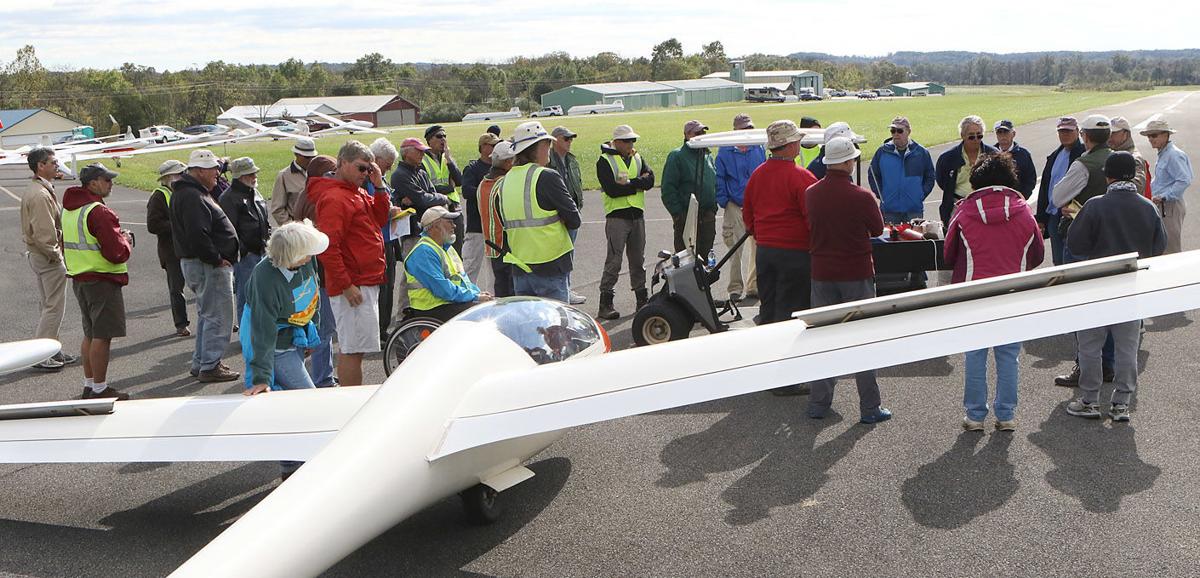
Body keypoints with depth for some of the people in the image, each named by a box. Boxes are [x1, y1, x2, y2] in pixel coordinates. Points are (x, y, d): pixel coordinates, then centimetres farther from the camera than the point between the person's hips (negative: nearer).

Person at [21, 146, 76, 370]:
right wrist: (55, 255, -15)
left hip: (38, 256, 11)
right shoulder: (41, 195, -21)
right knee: (54, 307, -4)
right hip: (48, 257, -11)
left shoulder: (34, 190, 13)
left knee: (47, 305, 17)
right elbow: (43, 232, -25)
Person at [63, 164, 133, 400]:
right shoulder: (99, 212, -19)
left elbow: (66, 246, 22)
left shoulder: (69, 210, 12)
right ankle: (100, 389, 1)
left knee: (90, 334, 18)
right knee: (102, 336, -4)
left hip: (79, 279, 10)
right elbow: (117, 253, -24)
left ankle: (89, 385, 26)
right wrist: (126, 239, -3)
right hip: (101, 281, -10)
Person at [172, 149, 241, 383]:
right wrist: (217, 259, -19)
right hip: (209, 267, -11)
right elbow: (198, 235, -27)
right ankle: (209, 367, -1)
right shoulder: (192, 197, -19)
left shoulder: (193, 193, 15)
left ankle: (201, 363, 28)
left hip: (202, 264, 11)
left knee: (207, 315, 19)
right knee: (218, 316, -6)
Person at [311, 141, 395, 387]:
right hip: (353, 286, -10)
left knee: (352, 348, 16)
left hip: (366, 282, 10)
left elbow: (381, 219, 18)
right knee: (353, 349, -6)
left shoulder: (357, 193, 15)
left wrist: (379, 186, 6)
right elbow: (327, 247, -22)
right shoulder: (335, 198, -16)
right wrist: (345, 285, -21)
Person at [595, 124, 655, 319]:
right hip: (617, 216, -6)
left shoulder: (637, 158, 13)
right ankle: (605, 304, -3)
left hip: (637, 215, 6)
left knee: (638, 259, 13)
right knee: (614, 261, -7)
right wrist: (638, 184, -10)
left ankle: (642, 299, 22)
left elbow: (650, 180, -2)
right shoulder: (604, 161, -5)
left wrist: (629, 183, -16)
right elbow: (612, 189, -18)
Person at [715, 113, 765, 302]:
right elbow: (719, 179, 0)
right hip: (735, 207, -3)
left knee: (757, 247, 8)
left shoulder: (759, 149, 8)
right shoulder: (725, 151, -2)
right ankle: (735, 289, 6)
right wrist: (724, 202, -6)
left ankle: (754, 286, 19)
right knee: (736, 249, -3)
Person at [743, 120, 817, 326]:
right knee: (791, 310, 0)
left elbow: (747, 215, 15)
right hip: (795, 252, -7)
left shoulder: (757, 174, 7)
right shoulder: (800, 177, -14)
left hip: (764, 251, 7)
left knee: (767, 308, 15)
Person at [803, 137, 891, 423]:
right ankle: (870, 407, 9)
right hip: (857, 273, -4)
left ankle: (818, 403, 16)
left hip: (822, 273, 4)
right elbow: (878, 230, -1)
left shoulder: (811, 193, -3)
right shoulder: (861, 197, -16)